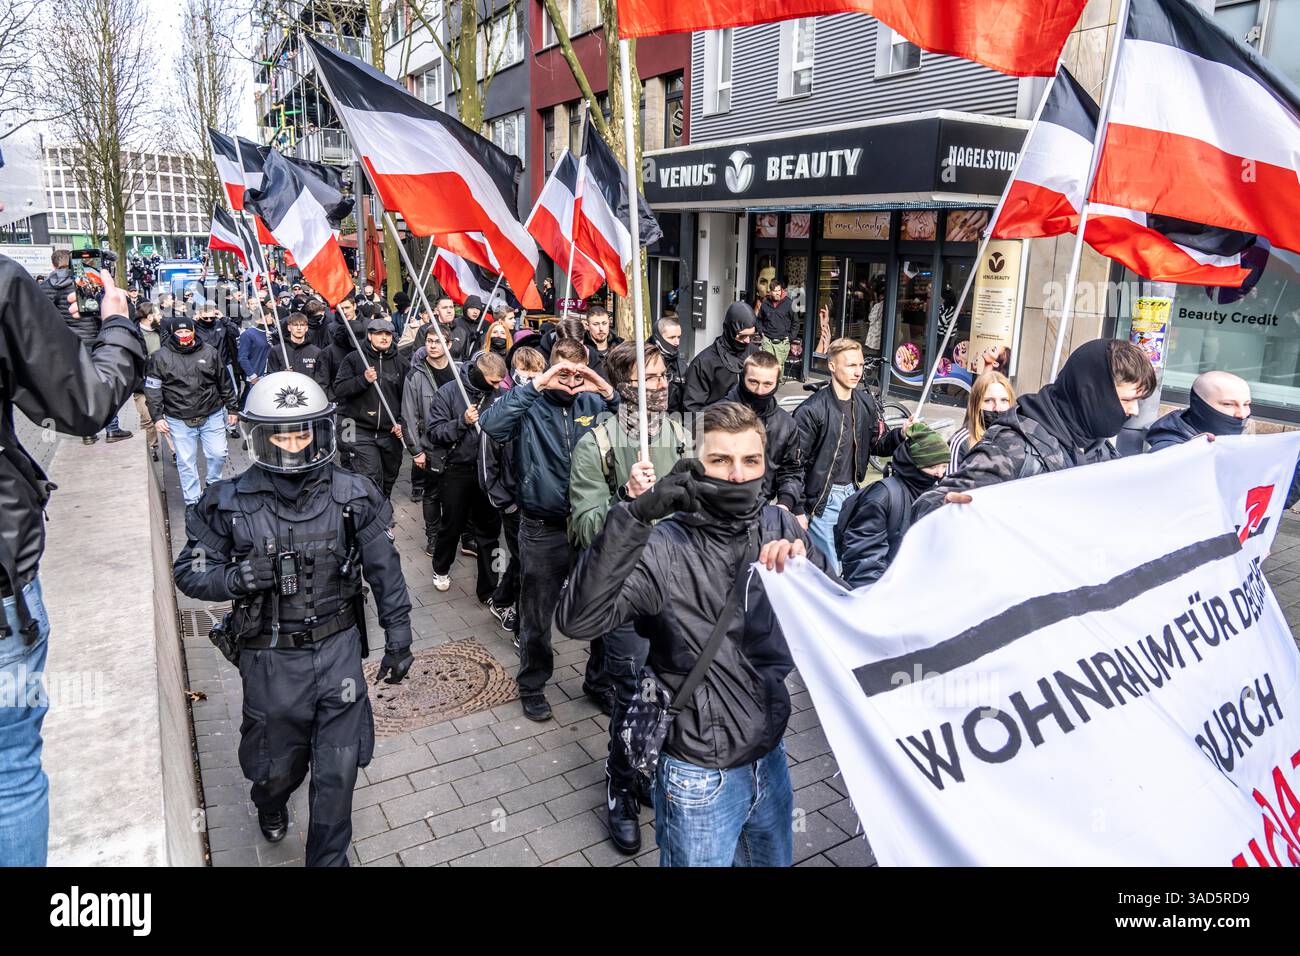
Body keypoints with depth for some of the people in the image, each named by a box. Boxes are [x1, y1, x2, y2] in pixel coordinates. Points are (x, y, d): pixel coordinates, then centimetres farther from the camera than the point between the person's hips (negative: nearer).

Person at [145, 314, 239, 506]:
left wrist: (231, 409, 11)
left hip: (212, 415, 1)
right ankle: (193, 501, 16)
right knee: (186, 462, 5)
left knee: (218, 454, 2)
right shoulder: (160, 357, -3)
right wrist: (157, 417, -6)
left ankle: (213, 484, 31)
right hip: (179, 420, -1)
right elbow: (152, 390, 0)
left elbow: (225, 383, 10)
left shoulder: (209, 352, 3)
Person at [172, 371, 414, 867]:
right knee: (279, 764, 20)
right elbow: (189, 570, -1)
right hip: (271, 657, 0)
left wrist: (398, 637, 2)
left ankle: (329, 857, 33)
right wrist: (236, 578, -22)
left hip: (338, 648, 0)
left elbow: (384, 570, -1)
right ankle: (270, 802, 57)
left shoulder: (352, 495, -9)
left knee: (338, 769, 7)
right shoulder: (230, 503, -10)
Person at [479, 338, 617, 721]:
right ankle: (532, 685, 33)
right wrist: (534, 386, -29)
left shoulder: (593, 402, 1)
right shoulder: (531, 405, -9)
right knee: (536, 615, 12)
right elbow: (491, 424, -27)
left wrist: (610, 393, -19)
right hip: (543, 529, -3)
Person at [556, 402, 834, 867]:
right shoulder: (665, 548, -22)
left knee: (774, 859, 27)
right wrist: (636, 514, -42)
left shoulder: (780, 527, -6)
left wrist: (805, 564, -26)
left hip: (771, 757, 5)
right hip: (701, 776, -5)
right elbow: (577, 619, -34)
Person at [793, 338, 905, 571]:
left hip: (852, 492, 6)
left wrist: (900, 435, -6)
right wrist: (799, 511, -15)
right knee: (829, 569, -2)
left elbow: (875, 445, 15)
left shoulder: (865, 403, 4)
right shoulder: (813, 410, -16)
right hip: (823, 497, -6)